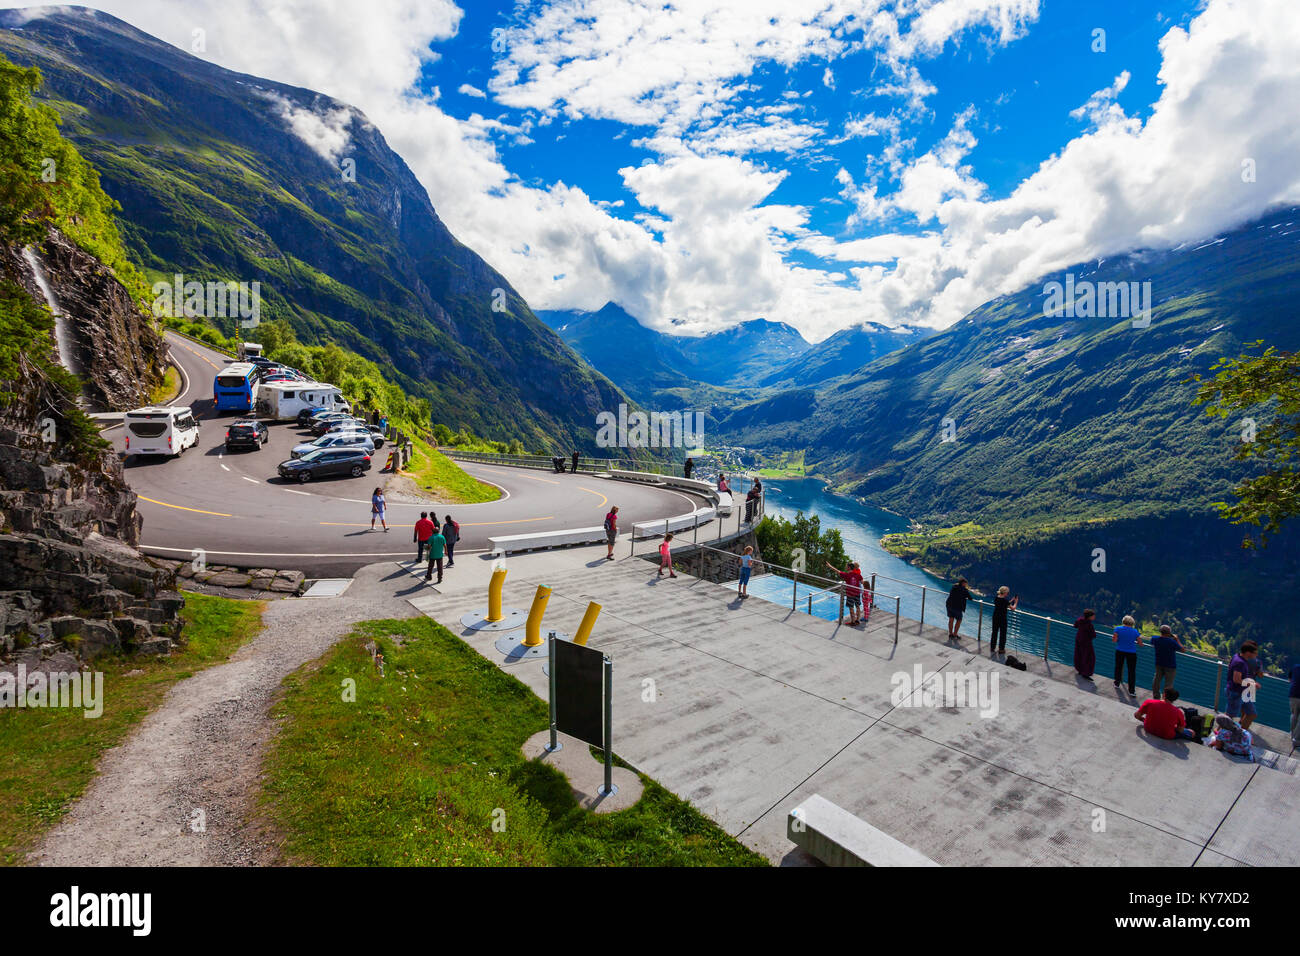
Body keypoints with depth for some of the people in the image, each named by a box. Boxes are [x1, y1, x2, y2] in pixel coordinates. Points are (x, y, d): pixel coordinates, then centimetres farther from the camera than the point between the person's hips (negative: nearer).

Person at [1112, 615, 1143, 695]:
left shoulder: (1118, 629, -6)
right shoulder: (1135, 631, -3)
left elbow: (1114, 640, -12)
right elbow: (1140, 644, 0)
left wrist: (1113, 637, 9)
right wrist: (1134, 642, 19)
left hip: (1120, 651, 0)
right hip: (1131, 652, 0)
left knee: (1118, 667, 19)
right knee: (1132, 671, 5)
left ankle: (1117, 683, 33)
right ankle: (1131, 691, 6)